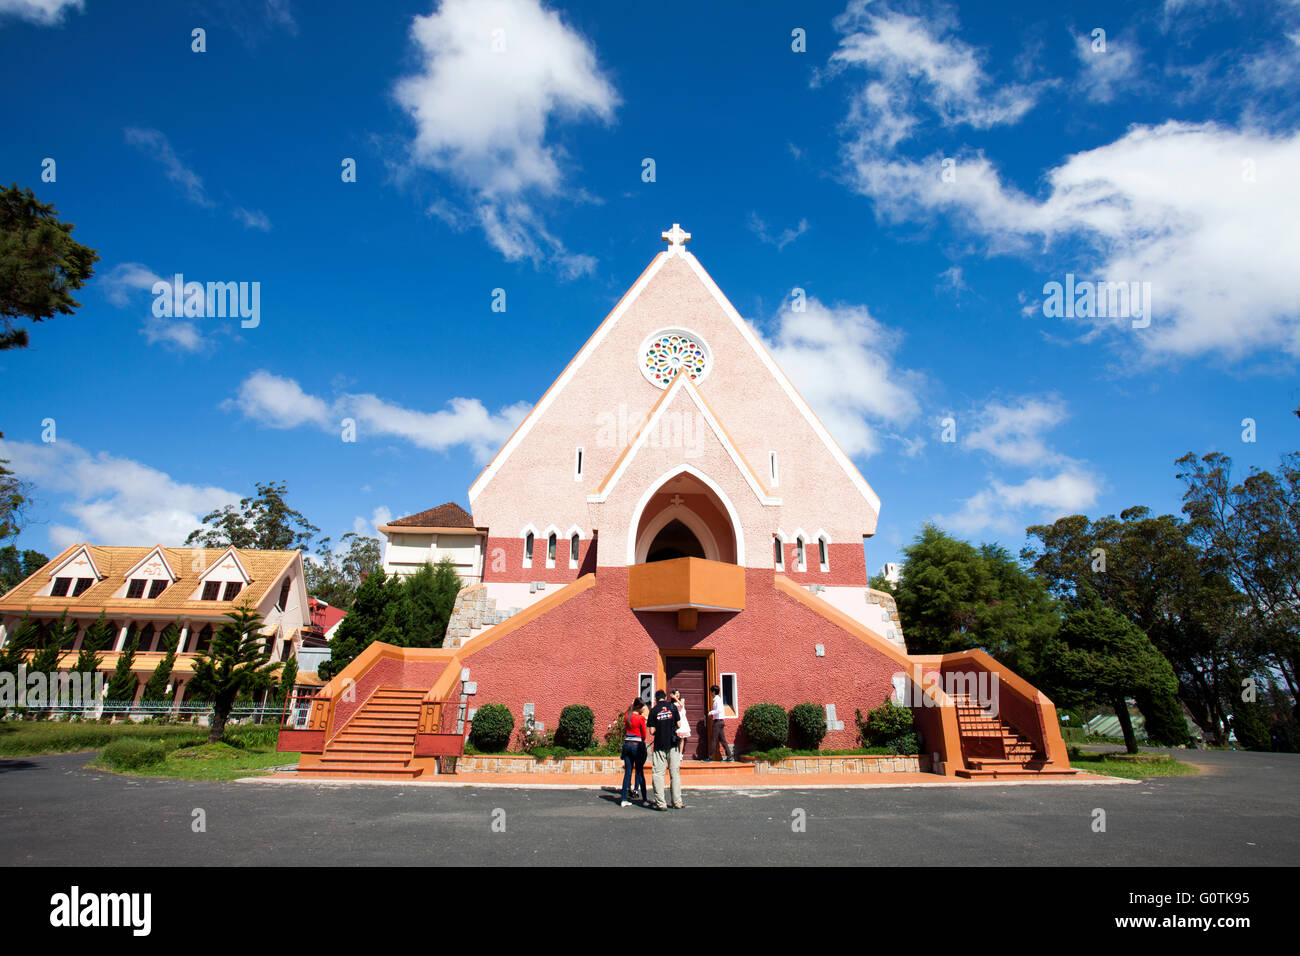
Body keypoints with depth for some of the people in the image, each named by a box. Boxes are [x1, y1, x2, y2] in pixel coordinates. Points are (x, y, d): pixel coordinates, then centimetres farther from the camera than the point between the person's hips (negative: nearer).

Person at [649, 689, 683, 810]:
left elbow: (652, 731, -5)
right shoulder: (672, 707, 1)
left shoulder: (654, 710, -2)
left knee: (658, 774, 4)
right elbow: (679, 725, 3)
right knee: (675, 773, 8)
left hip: (660, 746, -1)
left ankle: (661, 803, 0)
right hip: (673, 745, 1)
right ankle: (677, 803, 10)